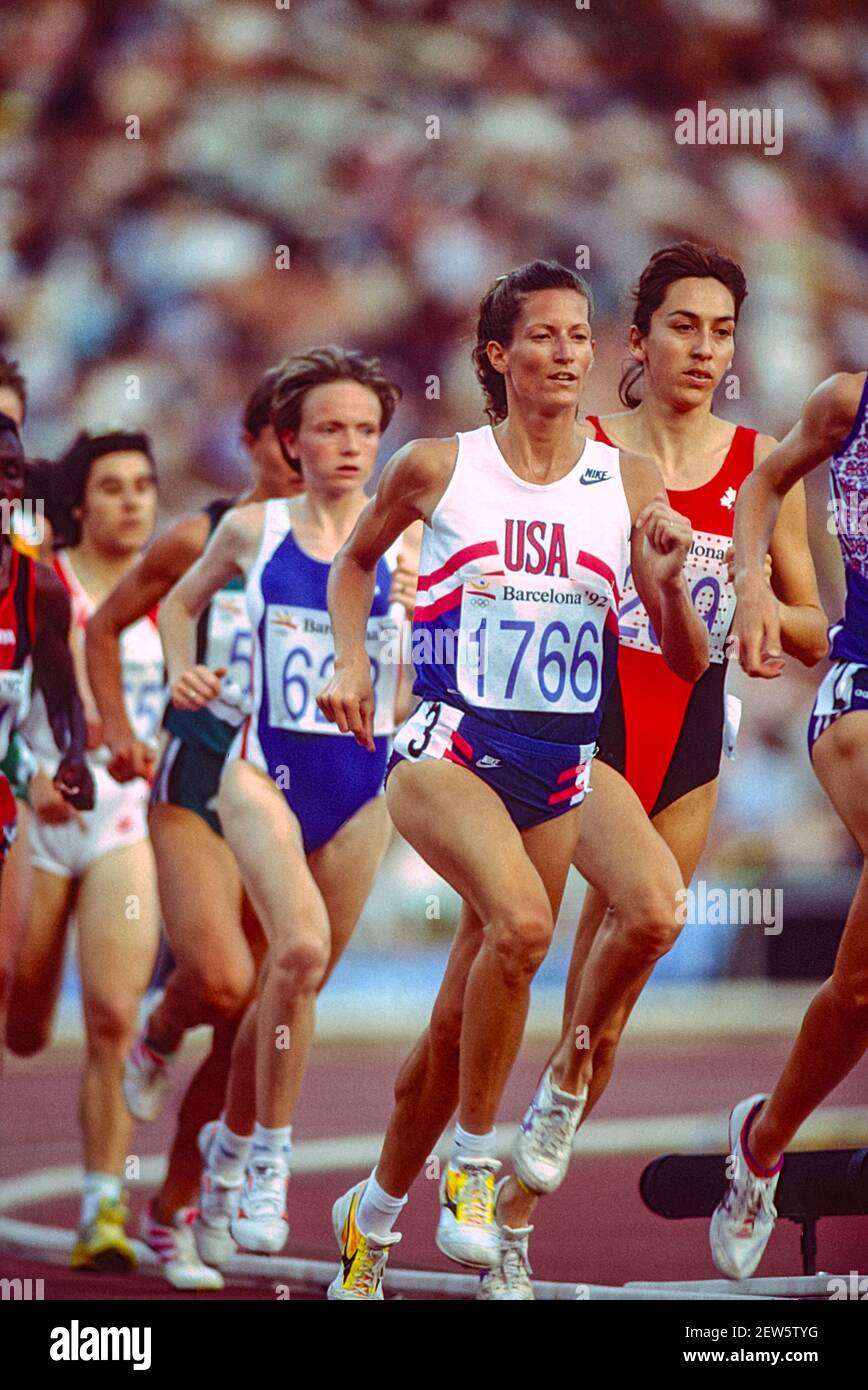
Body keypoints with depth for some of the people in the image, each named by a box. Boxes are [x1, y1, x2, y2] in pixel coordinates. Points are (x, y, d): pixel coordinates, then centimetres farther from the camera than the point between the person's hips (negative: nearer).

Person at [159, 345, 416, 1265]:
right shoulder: (252, 530, 1)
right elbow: (181, 601, 18)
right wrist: (183, 671, 1)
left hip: (361, 780, 2)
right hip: (266, 769, -2)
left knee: (297, 979, 9)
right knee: (301, 947, -24)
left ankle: (232, 1141, 32)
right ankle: (270, 1156, -10)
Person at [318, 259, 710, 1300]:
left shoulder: (629, 484, 3)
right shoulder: (435, 469, -1)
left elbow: (688, 664, 4)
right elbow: (355, 561, 19)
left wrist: (668, 580, -14)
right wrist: (349, 662, 5)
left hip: (558, 771, 3)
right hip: (447, 747, -3)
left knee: (458, 1024, 7)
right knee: (522, 921, -33)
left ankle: (372, 1216, 30)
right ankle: (473, 1161, -15)